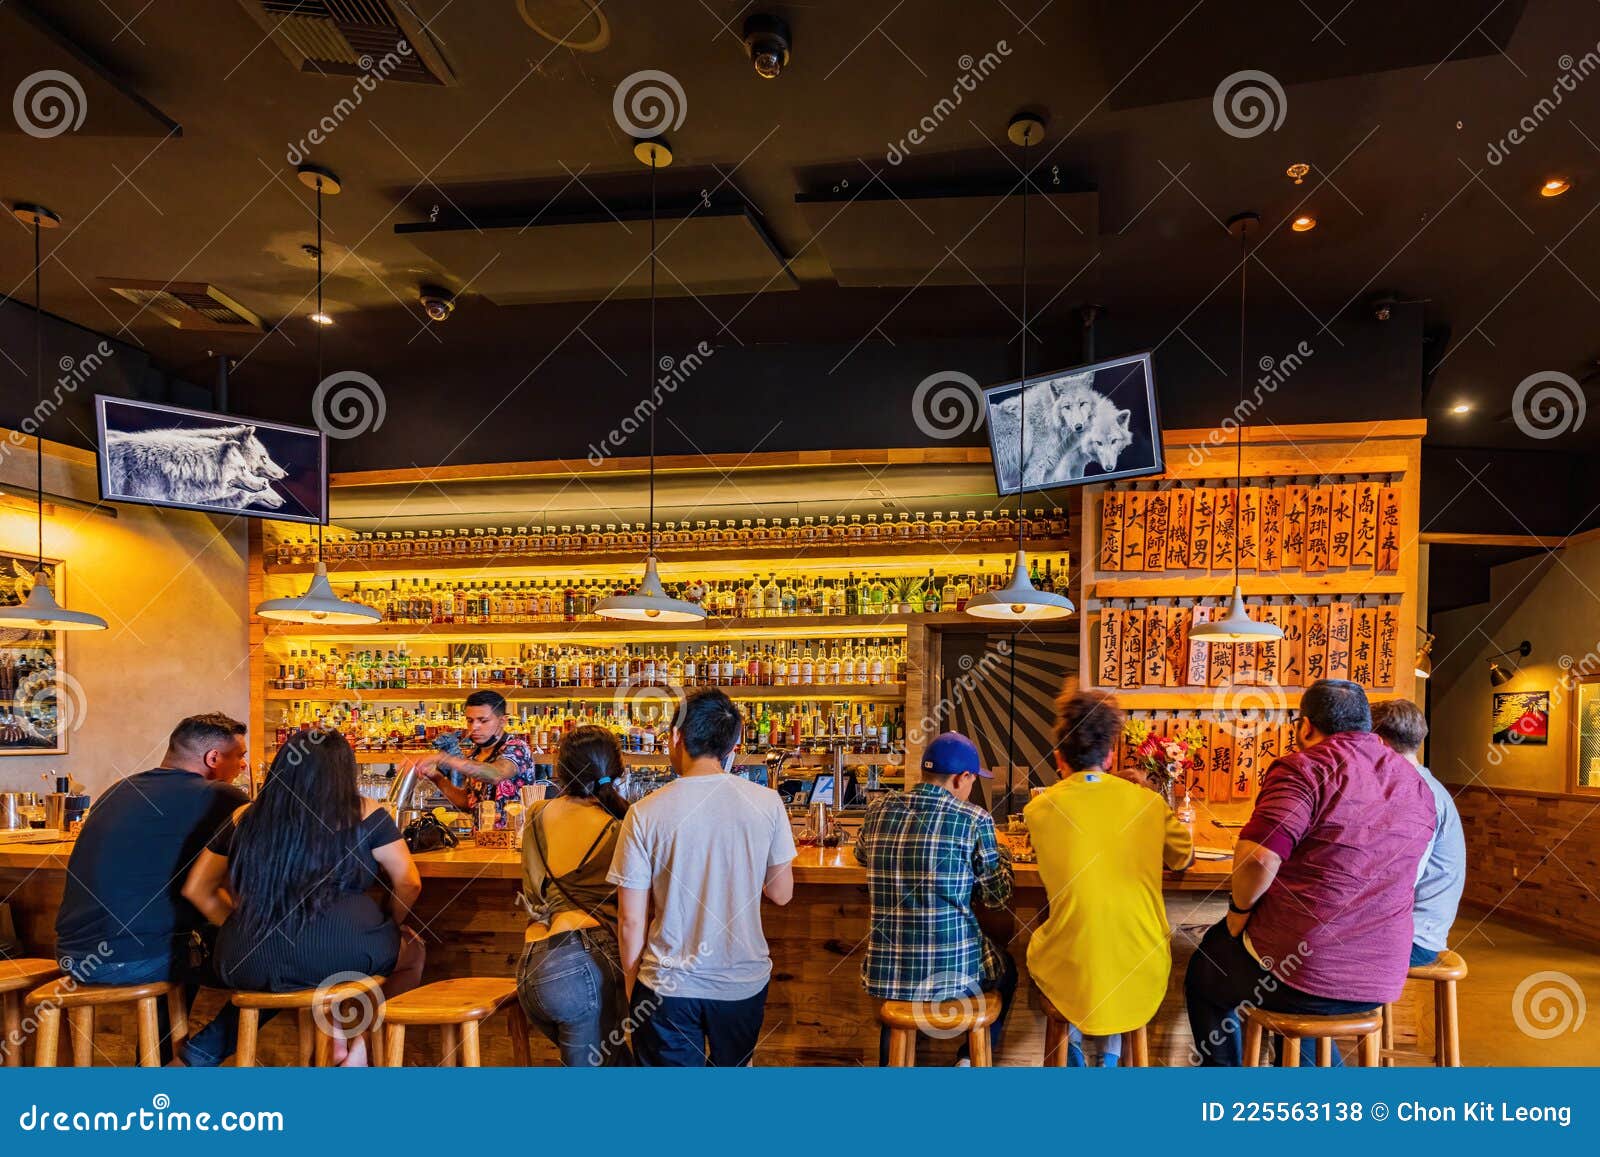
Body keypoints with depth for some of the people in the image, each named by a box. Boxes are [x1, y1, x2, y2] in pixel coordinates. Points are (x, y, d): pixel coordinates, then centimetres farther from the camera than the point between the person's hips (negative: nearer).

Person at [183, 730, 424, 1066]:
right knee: (411, 950, 28)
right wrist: (386, 927, 20)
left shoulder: (245, 818, 11)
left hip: (248, 965, 4)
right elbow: (408, 883, 2)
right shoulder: (364, 813, 2)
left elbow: (197, 890, 18)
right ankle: (362, 1044, 13)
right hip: (341, 957, -4)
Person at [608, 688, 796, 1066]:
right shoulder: (767, 802, -9)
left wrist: (633, 989, 7)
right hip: (744, 980, 2)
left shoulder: (645, 814, -13)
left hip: (668, 987, -2)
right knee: (735, 1064, 26)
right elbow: (781, 894, 2)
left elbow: (630, 920, -8)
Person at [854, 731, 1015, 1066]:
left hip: (883, 973, 3)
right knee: (1006, 967, 31)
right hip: (954, 972, -2)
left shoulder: (878, 810, -1)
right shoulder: (974, 820, -12)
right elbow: (996, 896, -1)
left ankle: (890, 1061, 40)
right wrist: (1002, 855, 18)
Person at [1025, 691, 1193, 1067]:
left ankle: (1076, 1045, 23)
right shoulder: (1147, 802, -4)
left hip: (1070, 978, -1)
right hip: (1142, 978, 2)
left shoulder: (1039, 809, -9)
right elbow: (1182, 857, 15)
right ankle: (1109, 1052, 24)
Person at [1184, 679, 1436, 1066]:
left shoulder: (1304, 767, -16)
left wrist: (1240, 909, -10)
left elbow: (1257, 858, -29)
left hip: (1298, 976, -6)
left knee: (1203, 975, 23)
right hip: (1381, 980, 7)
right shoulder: (1416, 784, 7)